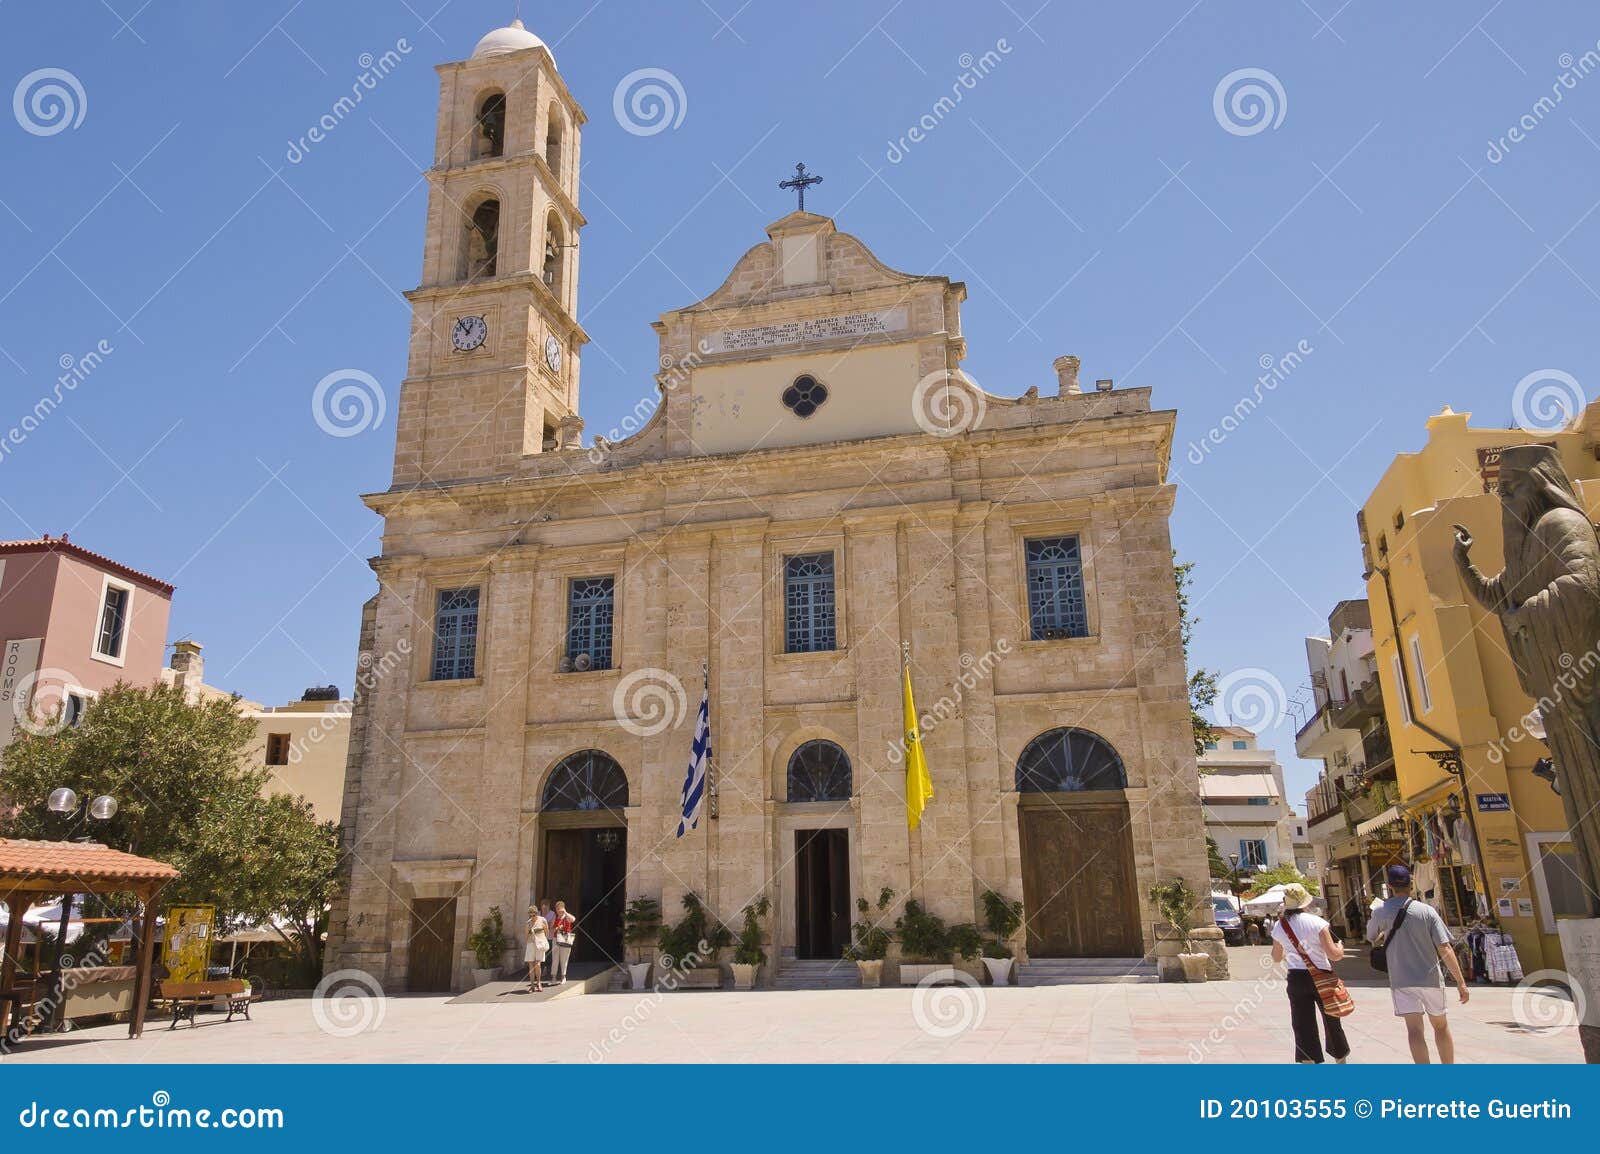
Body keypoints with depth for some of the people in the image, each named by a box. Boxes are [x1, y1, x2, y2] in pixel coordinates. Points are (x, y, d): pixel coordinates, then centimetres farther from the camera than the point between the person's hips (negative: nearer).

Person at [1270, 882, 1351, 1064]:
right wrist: (1340, 948, 7)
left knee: (1303, 1025, 6)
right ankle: (1340, 1059, 31)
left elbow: (1276, 957, 13)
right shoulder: (1316, 922, -12)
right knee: (1331, 1021, 17)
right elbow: (1334, 954, -15)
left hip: (1296, 979, 2)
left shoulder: (1279, 927, 0)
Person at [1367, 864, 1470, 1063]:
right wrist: (1461, 983, -7)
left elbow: (1371, 939, 11)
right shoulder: (1427, 911, -8)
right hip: (1431, 979, 1)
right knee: (1440, 1026, 20)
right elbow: (1445, 949, -11)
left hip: (1401, 981, -1)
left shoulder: (1380, 913, -5)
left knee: (1414, 1029, -3)